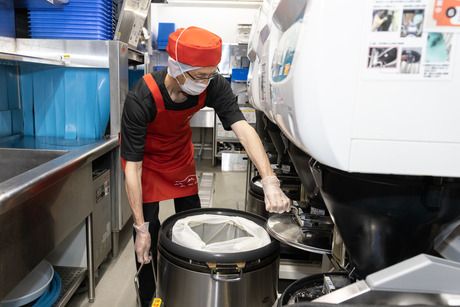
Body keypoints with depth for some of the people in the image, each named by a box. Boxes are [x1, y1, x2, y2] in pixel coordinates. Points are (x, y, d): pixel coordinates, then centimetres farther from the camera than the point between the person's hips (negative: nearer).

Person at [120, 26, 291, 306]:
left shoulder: (213, 85, -29)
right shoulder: (141, 99, -38)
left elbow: (243, 128, -35)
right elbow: (132, 166, -32)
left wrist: (270, 182, -48)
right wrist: (141, 228, -29)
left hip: (181, 153, 4)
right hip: (146, 159, -3)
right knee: (150, 226, -5)